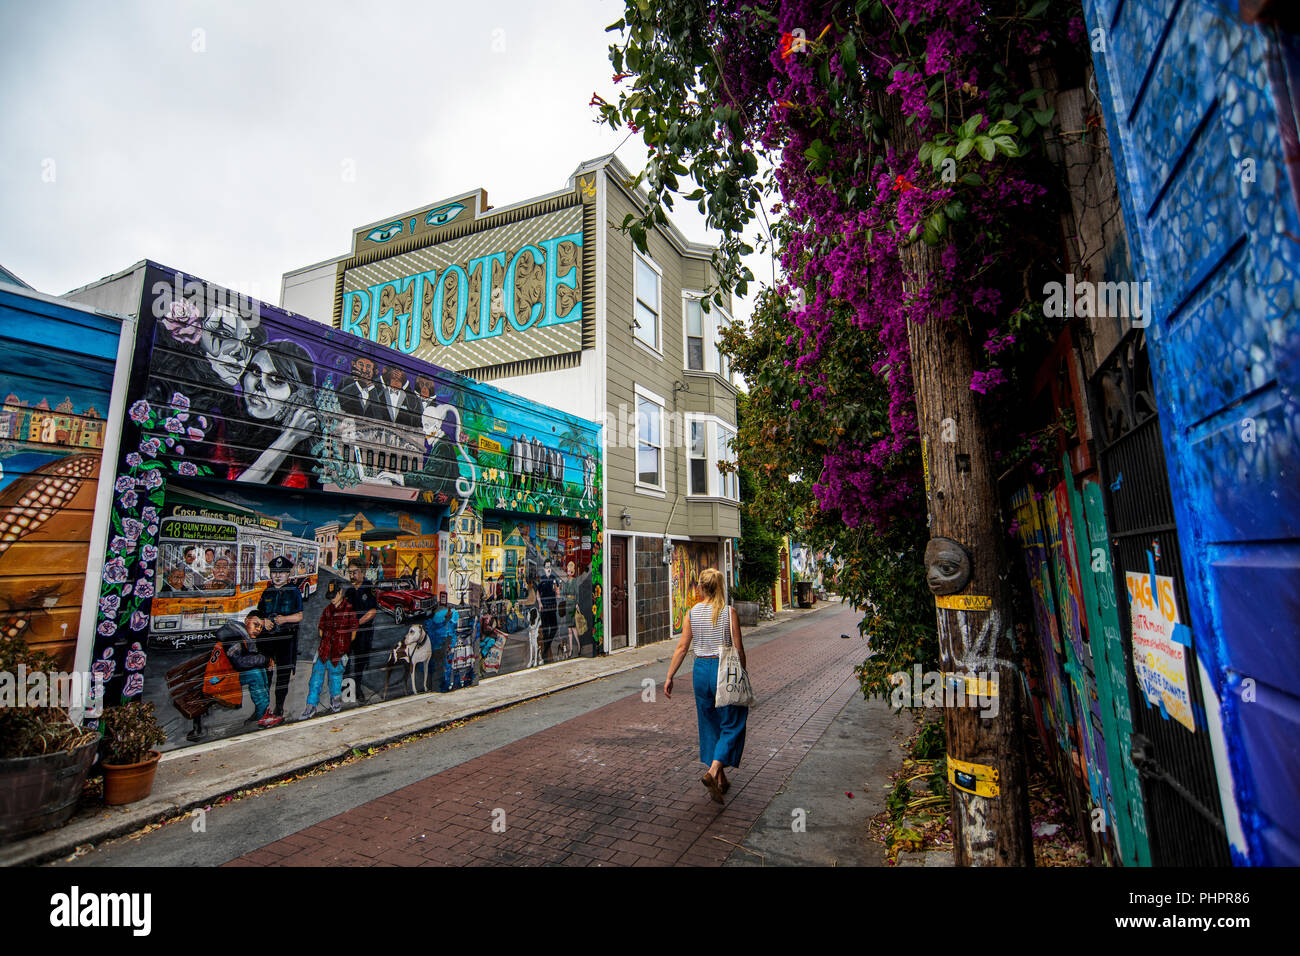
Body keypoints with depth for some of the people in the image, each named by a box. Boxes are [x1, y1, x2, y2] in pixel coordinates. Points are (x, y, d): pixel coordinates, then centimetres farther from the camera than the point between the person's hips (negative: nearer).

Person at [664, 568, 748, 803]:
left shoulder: (692, 613, -3)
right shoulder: (729, 612, -8)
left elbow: (682, 648, -4)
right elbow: (738, 649, -7)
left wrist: (669, 677, 2)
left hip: (701, 669, 3)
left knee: (710, 724, 17)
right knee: (731, 724, 10)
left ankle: (720, 779, 25)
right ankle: (713, 771, -6)